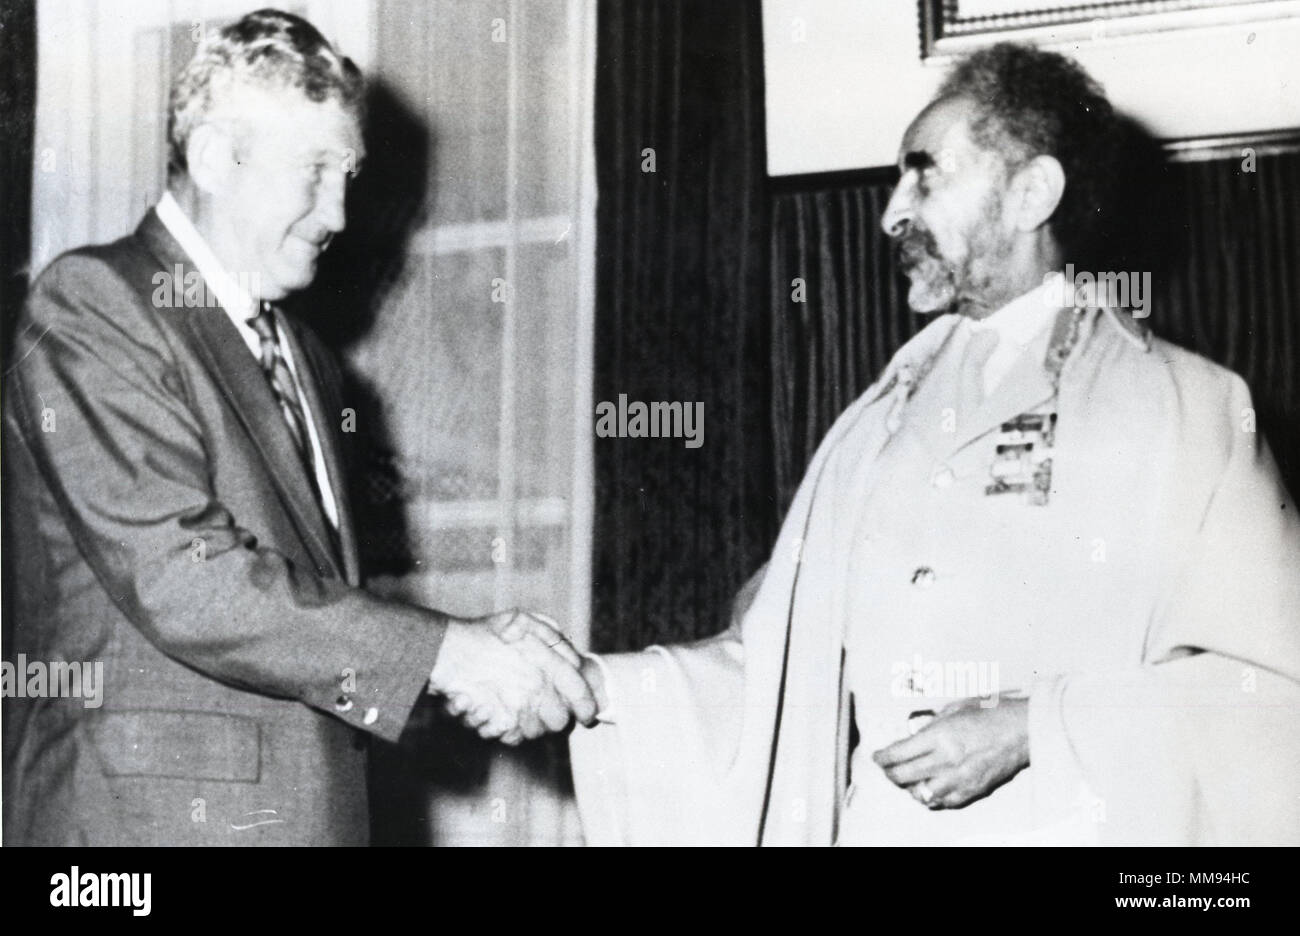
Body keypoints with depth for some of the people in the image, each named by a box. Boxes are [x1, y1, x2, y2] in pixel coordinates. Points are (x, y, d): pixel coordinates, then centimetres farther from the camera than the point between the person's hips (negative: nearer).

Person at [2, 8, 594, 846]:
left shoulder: (304, 359, 16)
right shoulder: (94, 303, -8)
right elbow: (182, 580, -19)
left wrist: (479, 658, -1)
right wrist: (445, 652, -18)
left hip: (308, 809, 7)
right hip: (153, 812, -7)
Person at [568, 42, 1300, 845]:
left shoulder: (1186, 408, 0)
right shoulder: (883, 419, 13)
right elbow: (778, 671, 10)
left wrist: (1036, 729, -14)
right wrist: (589, 684, -1)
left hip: (1069, 823, -2)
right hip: (874, 822, 2)